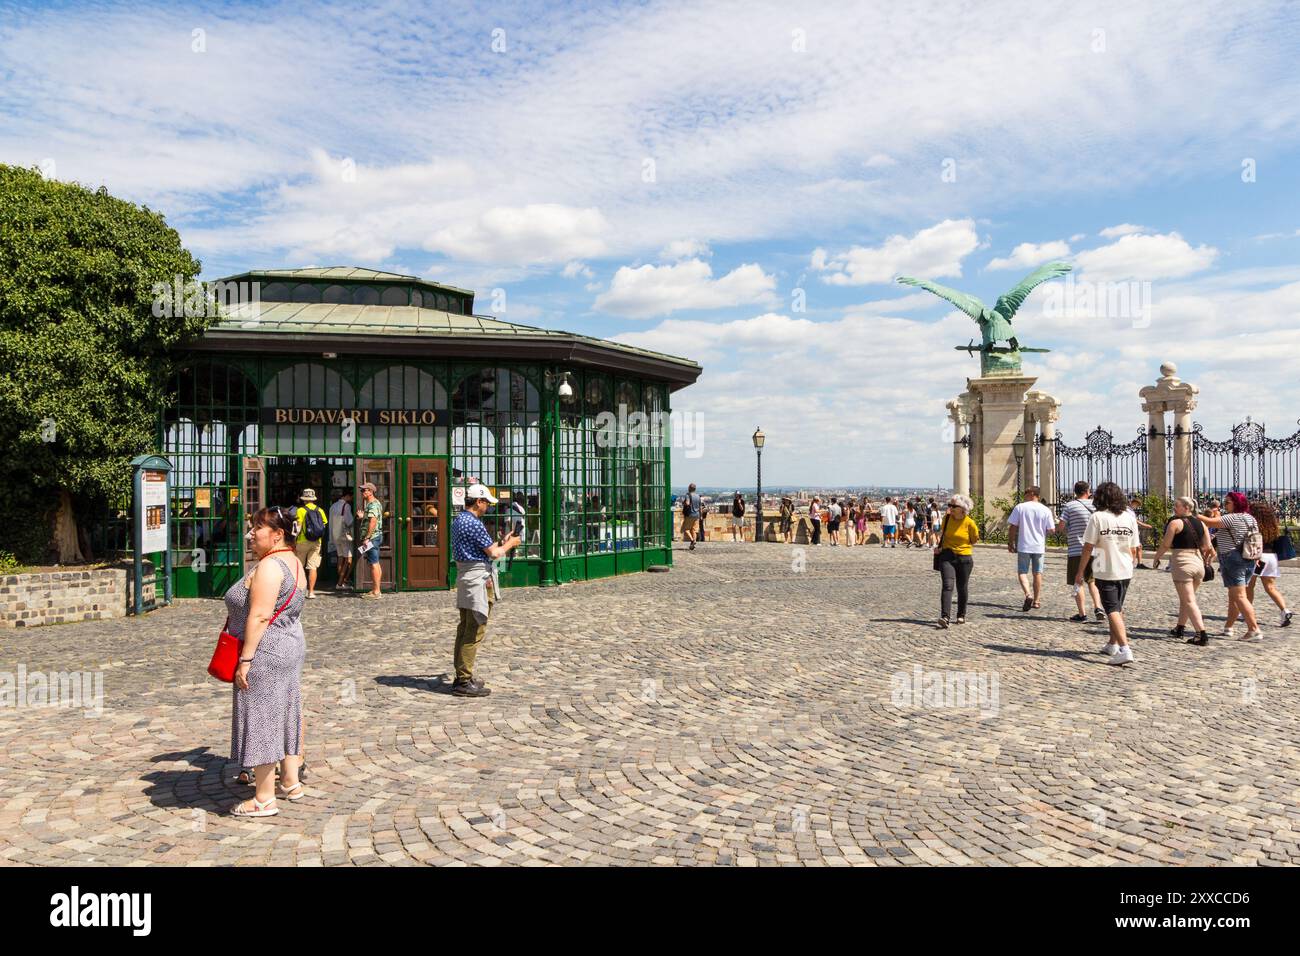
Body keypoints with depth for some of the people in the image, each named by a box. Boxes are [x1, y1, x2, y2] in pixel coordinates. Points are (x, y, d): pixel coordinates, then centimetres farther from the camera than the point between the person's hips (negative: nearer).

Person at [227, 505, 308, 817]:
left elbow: (259, 616, -25)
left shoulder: (268, 566, -20)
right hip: (291, 647, 10)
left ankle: (264, 799, 7)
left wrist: (245, 659, -22)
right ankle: (290, 782, 28)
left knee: (260, 721, -1)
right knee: (284, 716, 17)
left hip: (265, 653, -10)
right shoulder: (293, 561, 11)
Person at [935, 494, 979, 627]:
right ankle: (945, 617, -22)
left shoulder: (970, 523, -8)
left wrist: (960, 547, 2)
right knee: (947, 586, -13)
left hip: (964, 558, -1)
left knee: (962, 588, 11)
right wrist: (941, 547, 13)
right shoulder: (947, 518, 2)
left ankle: (961, 615, 30)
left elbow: (975, 541, 5)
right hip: (947, 557, 1)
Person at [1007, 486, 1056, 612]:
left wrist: (1010, 543, 4)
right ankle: (1036, 601, 16)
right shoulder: (1046, 510, -2)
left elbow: (1012, 527, -6)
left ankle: (1028, 594, -18)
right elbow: (1051, 530, -1)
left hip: (1023, 546, -2)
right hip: (1039, 546, 2)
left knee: (1022, 572, 5)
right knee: (1037, 573, 12)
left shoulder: (1019, 507, -5)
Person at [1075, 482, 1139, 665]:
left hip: (1105, 571, -5)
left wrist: (1079, 572, -3)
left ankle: (1125, 649, -17)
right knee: (1118, 608, 20)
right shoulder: (1130, 517, 2)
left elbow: (1088, 548, -11)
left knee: (1112, 610, -4)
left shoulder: (1098, 517, -11)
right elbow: (1132, 548, 8)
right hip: (1125, 571, 5)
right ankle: (1112, 644, 33)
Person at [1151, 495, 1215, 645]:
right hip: (1198, 563, 7)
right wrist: (1204, 560, 24)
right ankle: (1179, 628, 32)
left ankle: (1202, 635, -15)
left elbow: (1165, 545, -8)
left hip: (1182, 563, -7)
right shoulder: (1201, 523, 9)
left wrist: (1156, 558, 7)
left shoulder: (1175, 522, -9)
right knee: (1185, 598, 21)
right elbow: (1208, 547, 9)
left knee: (1189, 601, -6)